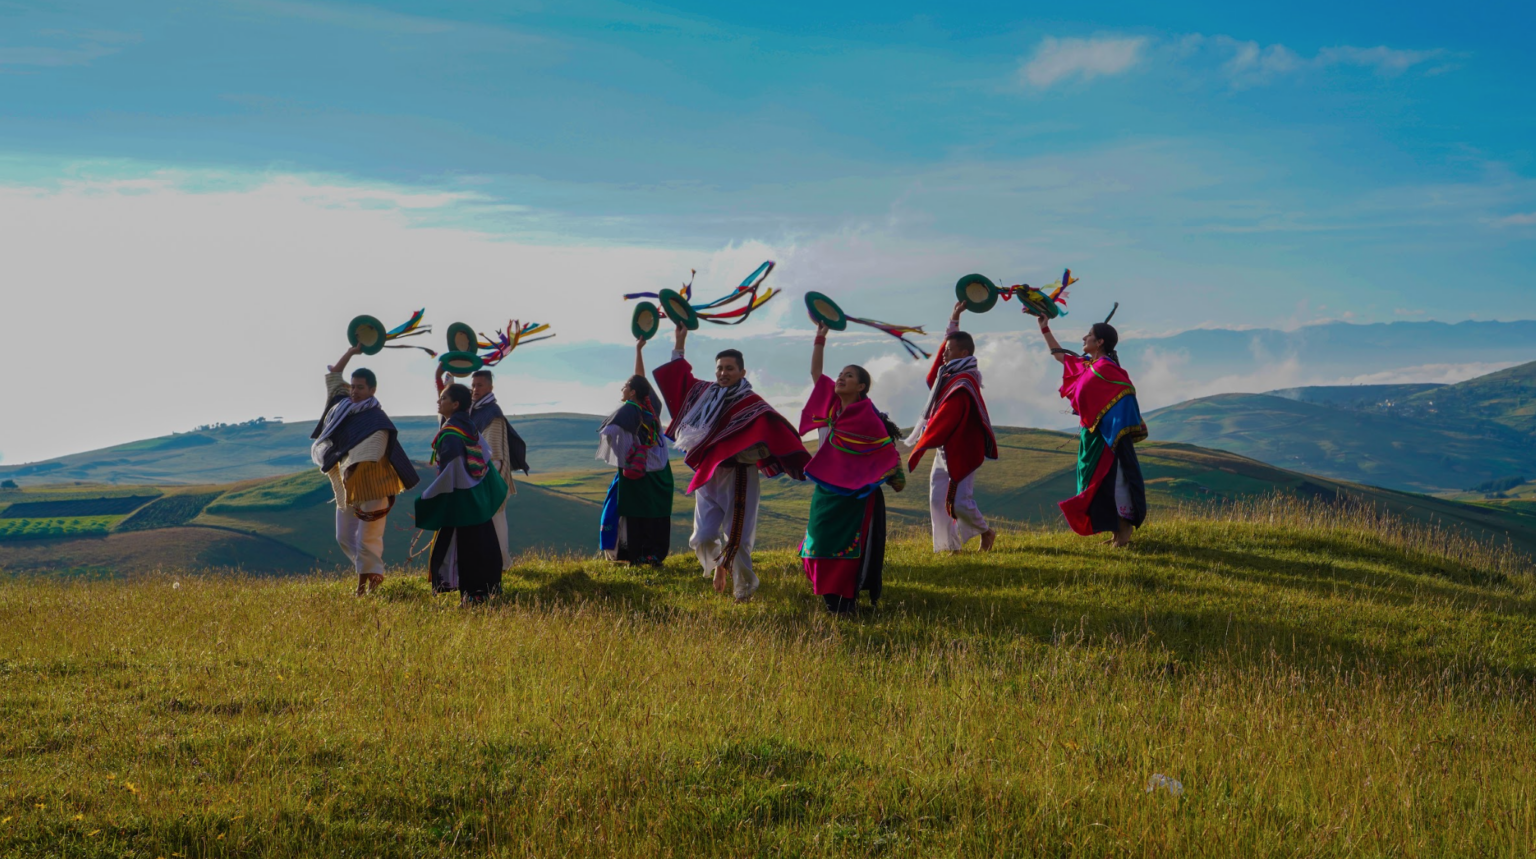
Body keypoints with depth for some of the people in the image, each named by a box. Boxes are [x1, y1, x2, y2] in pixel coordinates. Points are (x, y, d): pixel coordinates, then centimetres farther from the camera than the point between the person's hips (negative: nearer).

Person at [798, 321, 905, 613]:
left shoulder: (867, 415, -13)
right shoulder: (831, 401, 5)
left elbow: (888, 449, -7)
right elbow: (815, 372, 9)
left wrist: (896, 477, -4)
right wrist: (820, 339, 2)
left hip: (855, 491, -7)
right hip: (827, 488, 7)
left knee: (850, 545, -4)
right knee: (820, 540, 6)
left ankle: (847, 600, 1)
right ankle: (831, 597, 15)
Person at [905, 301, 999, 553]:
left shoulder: (963, 384, -20)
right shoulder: (952, 373, 8)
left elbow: (945, 419, -22)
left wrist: (922, 444, -17)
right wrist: (954, 319, 27)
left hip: (961, 452, -10)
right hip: (945, 451, 10)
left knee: (959, 502, -10)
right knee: (939, 500, 4)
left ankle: (986, 532, 15)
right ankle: (951, 546, 9)